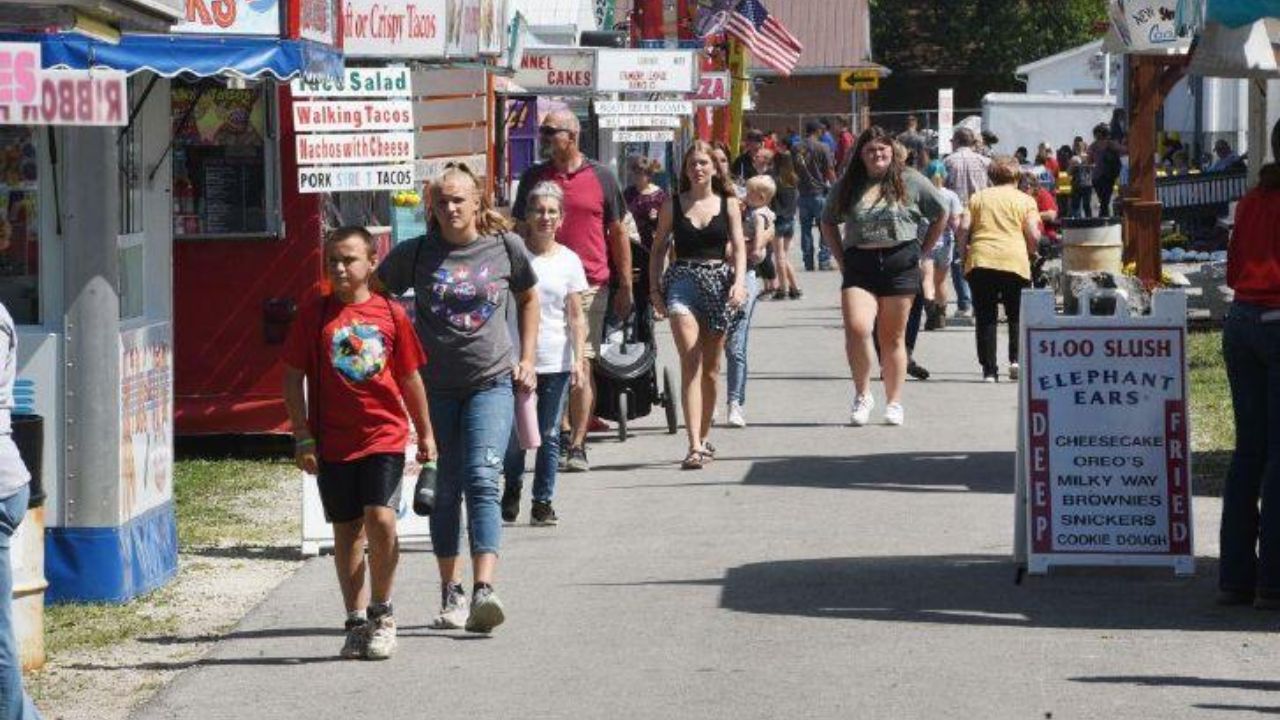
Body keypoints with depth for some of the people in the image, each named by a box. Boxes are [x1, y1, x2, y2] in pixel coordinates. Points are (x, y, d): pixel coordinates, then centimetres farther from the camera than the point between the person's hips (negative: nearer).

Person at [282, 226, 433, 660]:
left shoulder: (391, 314, 3)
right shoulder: (315, 316, 1)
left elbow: (410, 378, 12)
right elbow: (293, 379, 3)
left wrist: (425, 433, 16)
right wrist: (302, 437, -3)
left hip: (385, 437, -1)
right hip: (332, 443, 1)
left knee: (381, 519, -15)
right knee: (347, 531, 7)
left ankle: (381, 612, 3)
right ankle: (356, 621, 17)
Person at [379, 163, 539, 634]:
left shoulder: (506, 247, 1)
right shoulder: (416, 254, -1)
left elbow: (529, 298, 17)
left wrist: (527, 359, 12)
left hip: (492, 382, -1)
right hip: (435, 386, 2)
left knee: (482, 481, -15)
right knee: (446, 490, 8)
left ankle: (483, 590, -25)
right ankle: (450, 593, 19)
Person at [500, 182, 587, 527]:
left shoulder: (568, 261, 4)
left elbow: (576, 317, 5)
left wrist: (578, 357, -4)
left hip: (556, 361, 1)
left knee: (549, 434, 3)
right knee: (514, 432, 1)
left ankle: (543, 502, 11)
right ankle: (512, 487, 26)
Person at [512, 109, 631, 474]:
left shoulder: (600, 178, 4)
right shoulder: (533, 178, 10)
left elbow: (619, 234, 8)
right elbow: (520, 231, 14)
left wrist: (625, 287, 6)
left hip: (590, 285, -2)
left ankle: (578, 445, -1)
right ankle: (562, 432, 15)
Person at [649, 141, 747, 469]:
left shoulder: (728, 204, 7)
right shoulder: (673, 205, 6)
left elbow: (738, 247, 2)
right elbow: (659, 248, 9)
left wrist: (739, 282, -13)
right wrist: (654, 288, 1)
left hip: (718, 282, 2)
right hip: (683, 281, -2)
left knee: (711, 367, 9)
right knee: (691, 363, -14)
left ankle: (703, 439, 24)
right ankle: (695, 445, -21)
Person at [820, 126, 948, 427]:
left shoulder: (910, 181, 3)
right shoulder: (847, 185, 8)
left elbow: (941, 216, 12)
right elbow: (828, 223, 20)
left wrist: (922, 252, 7)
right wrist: (841, 258, 10)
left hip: (900, 265, -1)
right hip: (859, 267, 1)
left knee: (893, 337, 6)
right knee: (857, 328, -17)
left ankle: (894, 402, 15)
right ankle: (862, 395, -1)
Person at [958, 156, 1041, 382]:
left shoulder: (977, 198, 15)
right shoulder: (1024, 200, 10)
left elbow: (963, 230, 5)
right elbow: (1033, 236, 0)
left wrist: (965, 254, 18)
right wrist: (1031, 253, 18)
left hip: (980, 261, 1)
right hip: (1014, 261, -1)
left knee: (985, 318, 6)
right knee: (1017, 316, 14)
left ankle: (989, 370, 2)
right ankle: (1016, 359, -3)